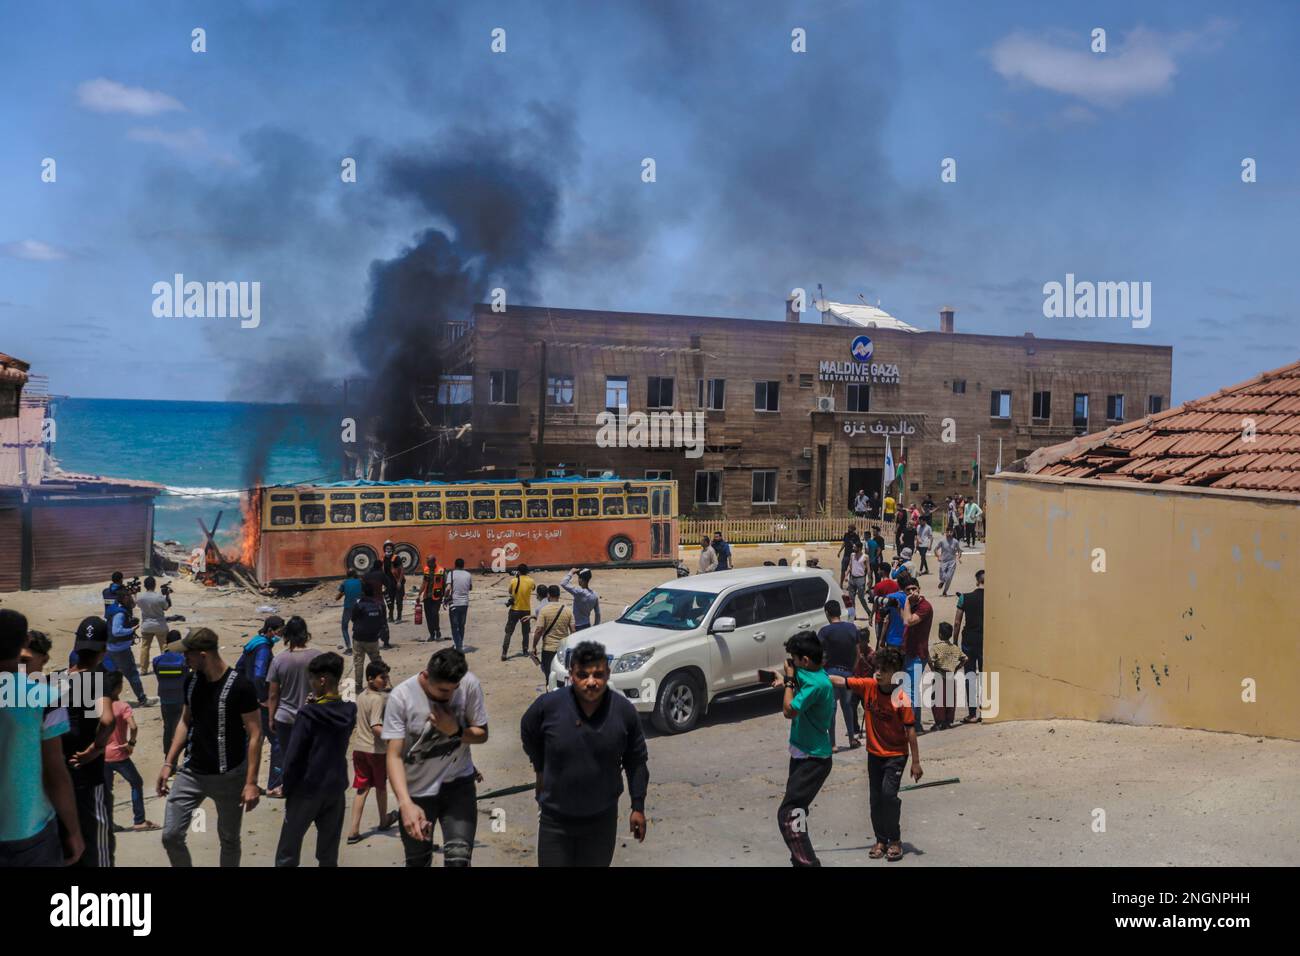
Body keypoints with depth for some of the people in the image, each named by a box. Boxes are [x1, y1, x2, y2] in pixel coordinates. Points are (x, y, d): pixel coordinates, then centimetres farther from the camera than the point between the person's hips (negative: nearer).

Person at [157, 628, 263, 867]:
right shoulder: (192, 681, 1)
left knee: (229, 840, 9)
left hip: (229, 776, -5)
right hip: (191, 773, 5)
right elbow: (185, 722, 14)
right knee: (171, 835, -1)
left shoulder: (240, 687, -18)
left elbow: (255, 735, -16)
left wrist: (251, 783, -19)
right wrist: (168, 763, 8)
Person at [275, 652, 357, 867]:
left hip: (307, 789, -4)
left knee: (287, 853, 9)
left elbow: (293, 755, -13)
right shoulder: (349, 712, -1)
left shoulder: (308, 714, -15)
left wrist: (287, 787, 0)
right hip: (336, 787, 4)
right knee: (329, 853, 11)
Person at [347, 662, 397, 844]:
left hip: (359, 748, 6)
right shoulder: (378, 699, -19)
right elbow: (376, 727, -29)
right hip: (377, 750, -6)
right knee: (381, 786, 15)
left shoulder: (361, 696, 6)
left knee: (362, 789, 7)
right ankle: (384, 821, 35)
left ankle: (354, 831, 0)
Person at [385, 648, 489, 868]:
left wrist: (455, 731, -24)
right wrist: (406, 804, -33)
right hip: (416, 789, 0)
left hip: (458, 783, 1)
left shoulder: (470, 684, -15)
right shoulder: (401, 697, -20)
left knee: (459, 857, -15)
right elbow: (395, 756, -20)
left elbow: (482, 734, -3)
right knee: (418, 861, 14)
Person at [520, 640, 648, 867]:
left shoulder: (625, 711, -12)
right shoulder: (547, 706, -17)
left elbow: (637, 761, 1)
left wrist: (638, 807, 2)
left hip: (602, 818, 1)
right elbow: (528, 737, 6)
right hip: (555, 819, -1)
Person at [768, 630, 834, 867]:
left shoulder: (817, 684, -24)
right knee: (795, 810, 21)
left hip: (813, 760, -10)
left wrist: (789, 679, -12)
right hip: (803, 754, 10)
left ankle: (807, 862, -13)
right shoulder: (813, 675, 5)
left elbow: (789, 710, -21)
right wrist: (787, 680, 5)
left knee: (788, 814, -15)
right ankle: (801, 859, 34)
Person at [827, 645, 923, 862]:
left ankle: (895, 840, 5)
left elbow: (910, 731, -16)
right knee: (875, 797, 10)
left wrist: (916, 762, -13)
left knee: (888, 793, -14)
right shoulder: (868, 686, -10)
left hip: (896, 754, -5)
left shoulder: (901, 699, -21)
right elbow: (840, 681, -7)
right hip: (874, 752, 5)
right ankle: (881, 840, 25)